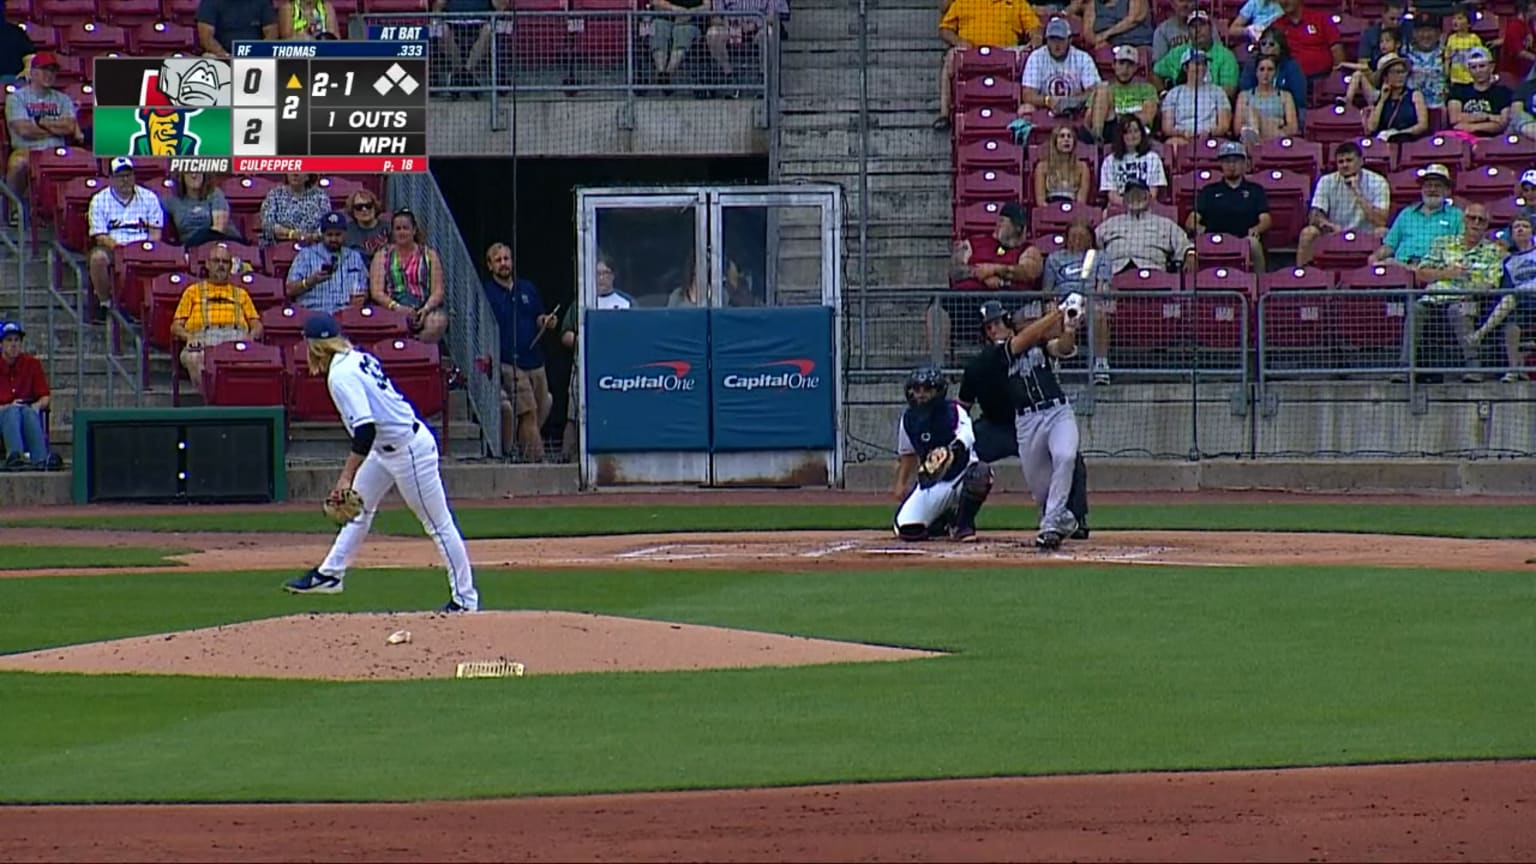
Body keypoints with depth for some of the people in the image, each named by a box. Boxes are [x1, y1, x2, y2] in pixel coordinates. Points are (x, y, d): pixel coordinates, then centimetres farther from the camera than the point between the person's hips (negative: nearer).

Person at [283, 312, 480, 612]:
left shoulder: (341, 376, -21)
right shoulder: (359, 359, 6)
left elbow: (365, 429, -31)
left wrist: (346, 477, -31)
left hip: (408, 450, -10)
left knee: (438, 524, -2)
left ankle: (465, 598, 3)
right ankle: (330, 574, 25)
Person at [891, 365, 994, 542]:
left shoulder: (955, 412, -14)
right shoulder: (909, 419, 0)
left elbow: (966, 438, -35)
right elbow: (907, 455, 16)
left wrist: (953, 450, -57)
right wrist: (901, 484, 8)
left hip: (960, 476, -3)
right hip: (930, 483, 3)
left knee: (981, 473, -39)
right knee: (906, 529, -16)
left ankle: (963, 524, -11)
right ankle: (945, 522, 19)